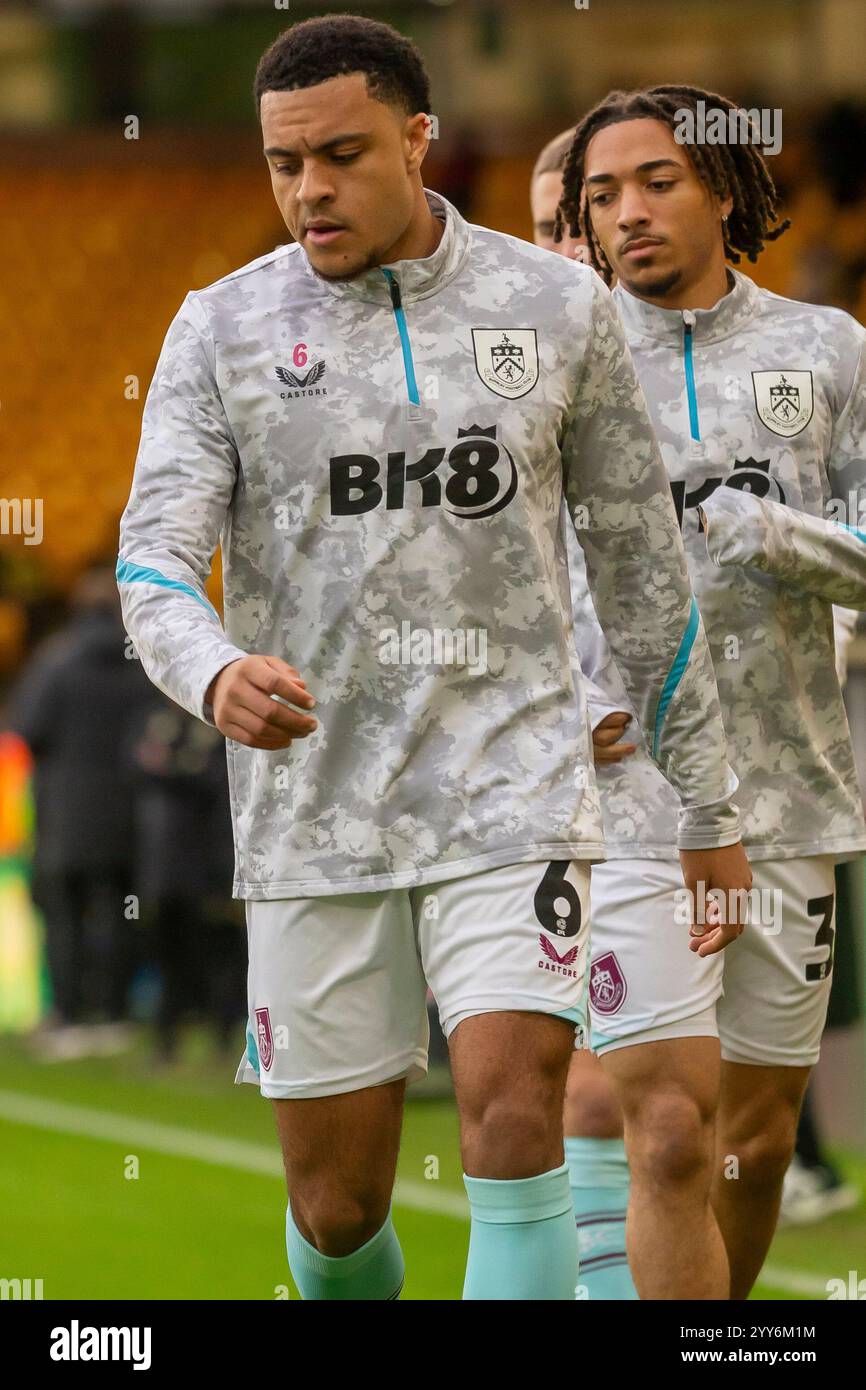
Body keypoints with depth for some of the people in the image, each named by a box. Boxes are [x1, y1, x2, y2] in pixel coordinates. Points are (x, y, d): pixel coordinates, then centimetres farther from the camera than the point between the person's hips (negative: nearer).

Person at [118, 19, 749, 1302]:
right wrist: (218, 678, -31)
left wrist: (707, 806, 12)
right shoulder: (223, 330, 2)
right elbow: (157, 557, -7)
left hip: (512, 791, -1)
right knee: (336, 1205, 4)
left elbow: (641, 562, 11)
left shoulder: (559, 309, 4)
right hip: (313, 814, 1)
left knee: (513, 1115, -19)